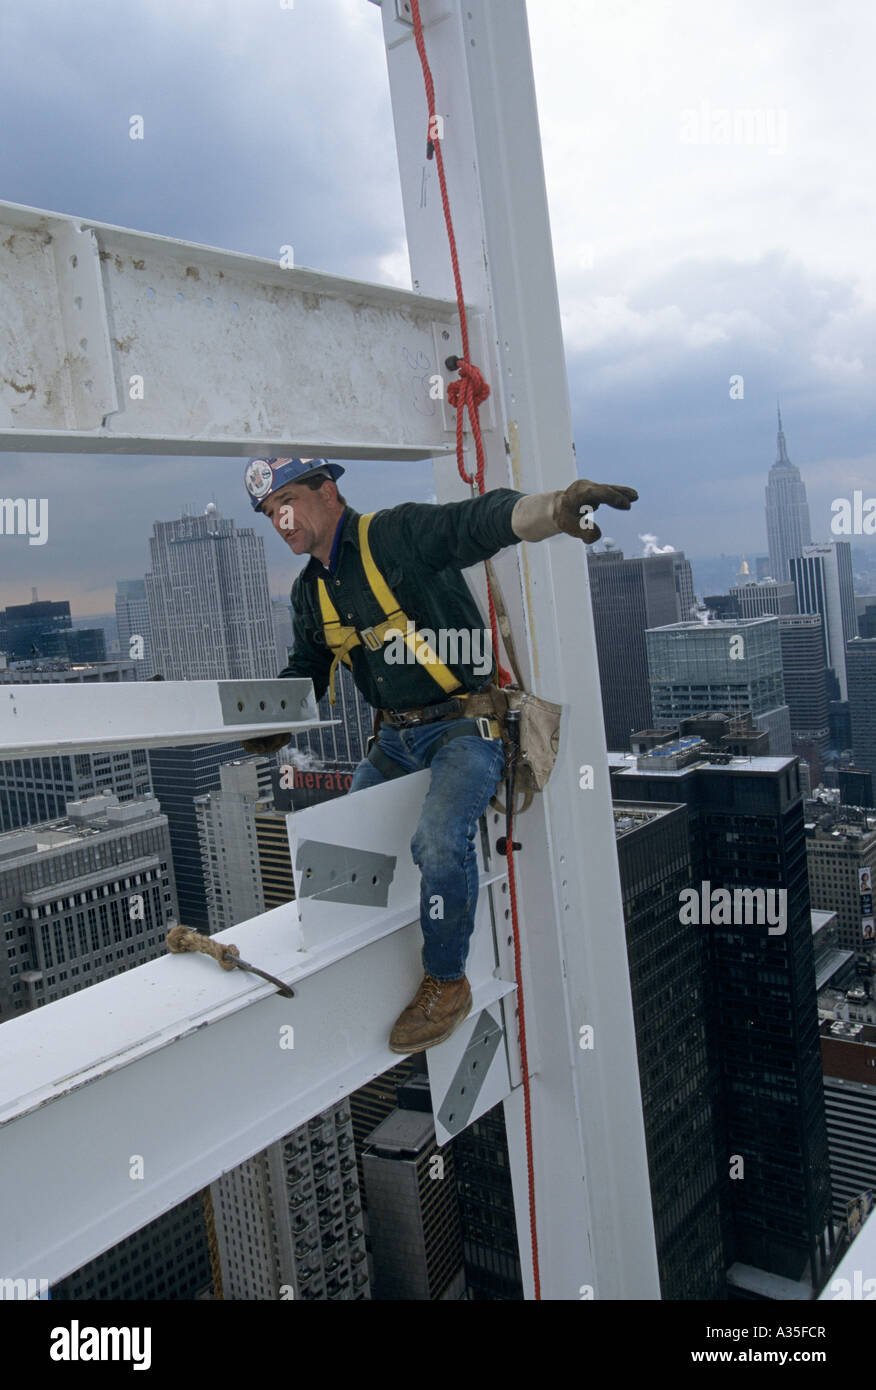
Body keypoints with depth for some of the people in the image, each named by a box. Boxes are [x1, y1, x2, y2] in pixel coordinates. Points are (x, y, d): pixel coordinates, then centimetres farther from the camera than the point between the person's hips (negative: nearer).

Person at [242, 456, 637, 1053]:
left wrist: (555, 509, -51)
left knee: (439, 841, -28)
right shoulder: (310, 591, 10)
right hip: (395, 739, 8)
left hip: (465, 725, -8)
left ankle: (447, 983, -4)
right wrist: (278, 724, 0)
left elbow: (482, 521, -30)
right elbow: (307, 670, 21)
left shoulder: (399, 534, -14)